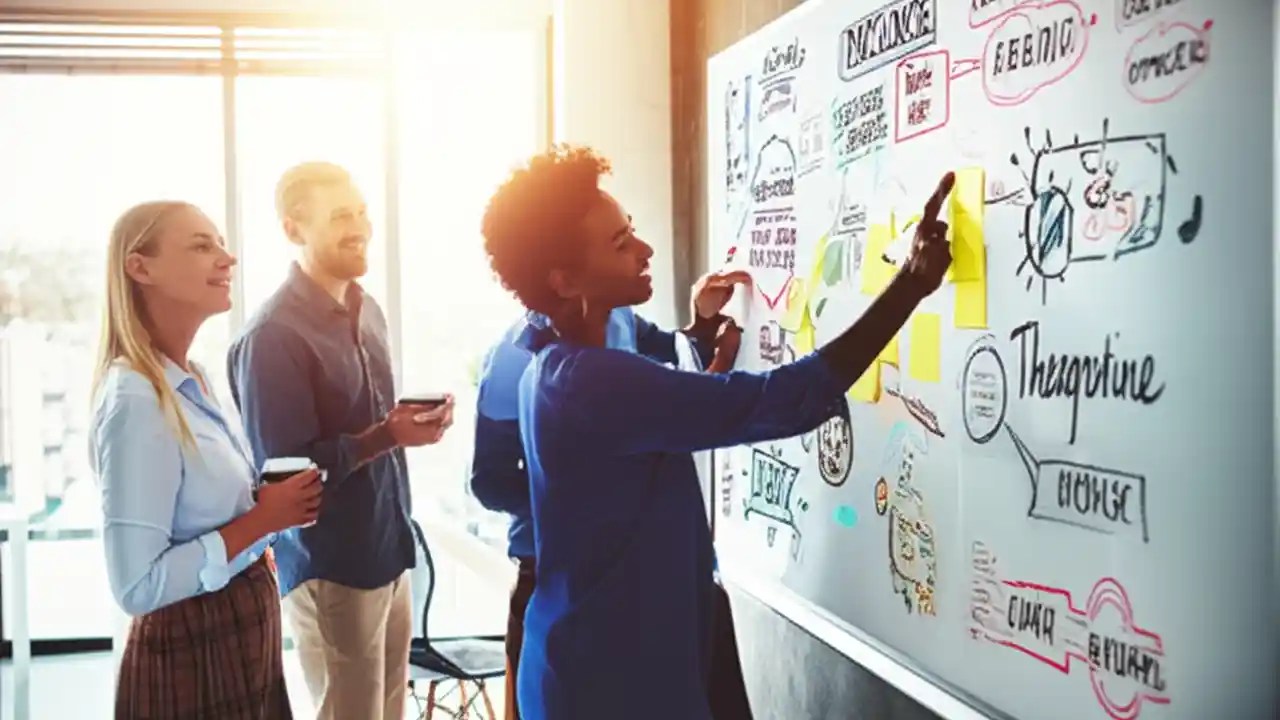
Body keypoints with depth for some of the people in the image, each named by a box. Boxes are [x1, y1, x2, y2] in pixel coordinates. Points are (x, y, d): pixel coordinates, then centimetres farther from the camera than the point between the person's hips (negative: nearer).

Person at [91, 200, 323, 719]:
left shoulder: (191, 382, 5)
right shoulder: (136, 401, -22)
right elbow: (138, 586, -25)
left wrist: (269, 506, 2)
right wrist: (261, 520, -21)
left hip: (239, 637, 8)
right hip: (190, 656, -8)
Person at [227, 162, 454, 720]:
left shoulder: (366, 310, 9)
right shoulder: (273, 336, -18)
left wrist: (411, 423, 3)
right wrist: (385, 437, -26)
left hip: (388, 549, 8)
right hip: (331, 565, -8)